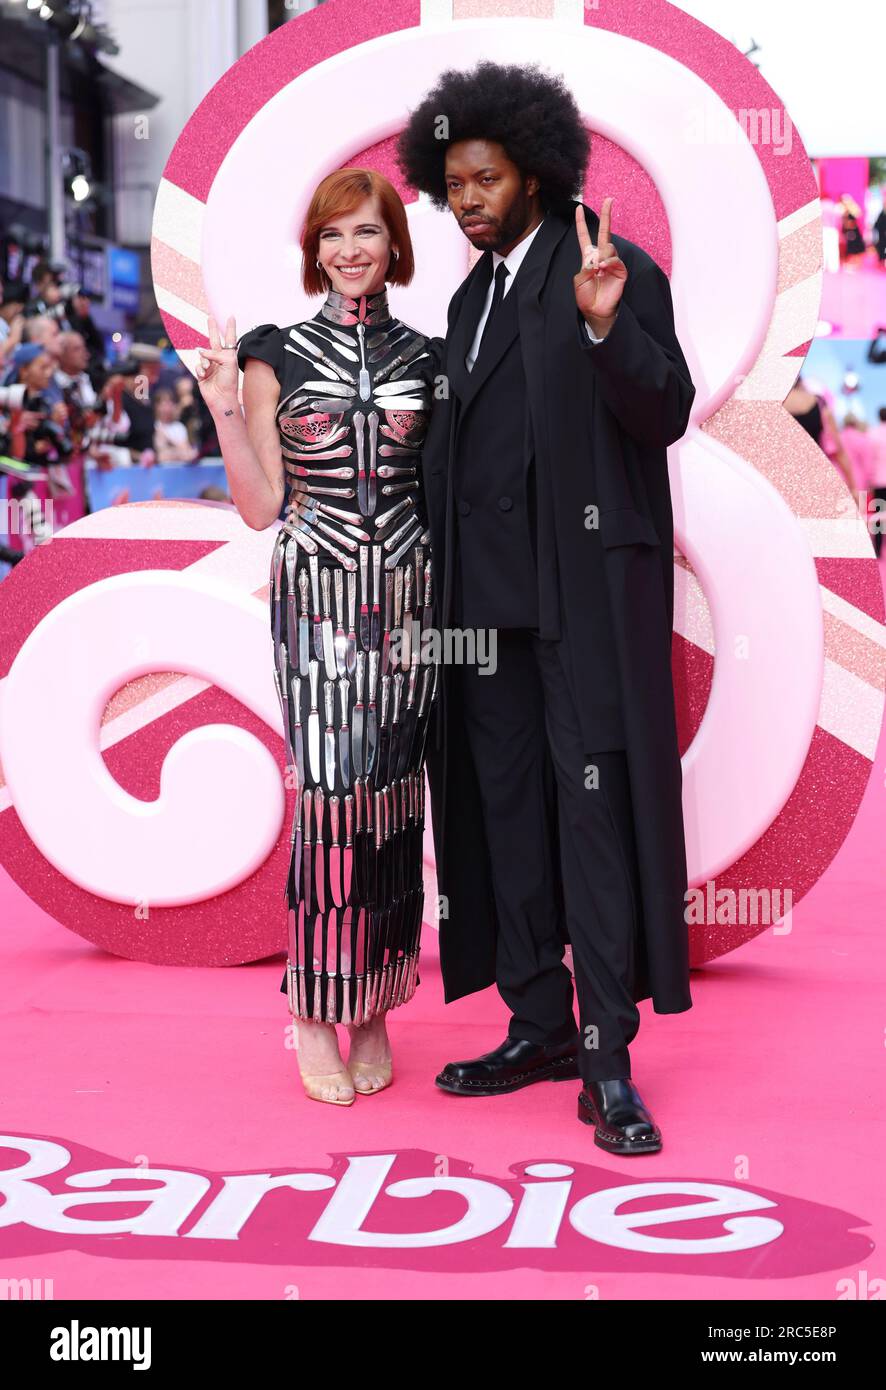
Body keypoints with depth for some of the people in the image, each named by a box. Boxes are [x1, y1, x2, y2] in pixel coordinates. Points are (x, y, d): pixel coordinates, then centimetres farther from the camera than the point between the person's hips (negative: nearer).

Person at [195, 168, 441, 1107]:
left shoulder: (425, 357, 10)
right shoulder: (275, 355, 4)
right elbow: (261, 508, -1)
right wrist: (223, 407, -9)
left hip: (408, 597, 2)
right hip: (318, 598, -2)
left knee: (393, 796, 4)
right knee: (330, 792, -9)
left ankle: (374, 1007, 14)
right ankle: (315, 1011, 3)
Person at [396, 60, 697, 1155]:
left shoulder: (618, 272, -2)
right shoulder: (472, 298, 19)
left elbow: (665, 416, -11)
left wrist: (607, 327, -27)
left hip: (589, 585, -7)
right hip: (489, 591, 7)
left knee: (596, 801, -8)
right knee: (504, 806, 8)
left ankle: (609, 1062, -6)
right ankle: (541, 1025, 19)